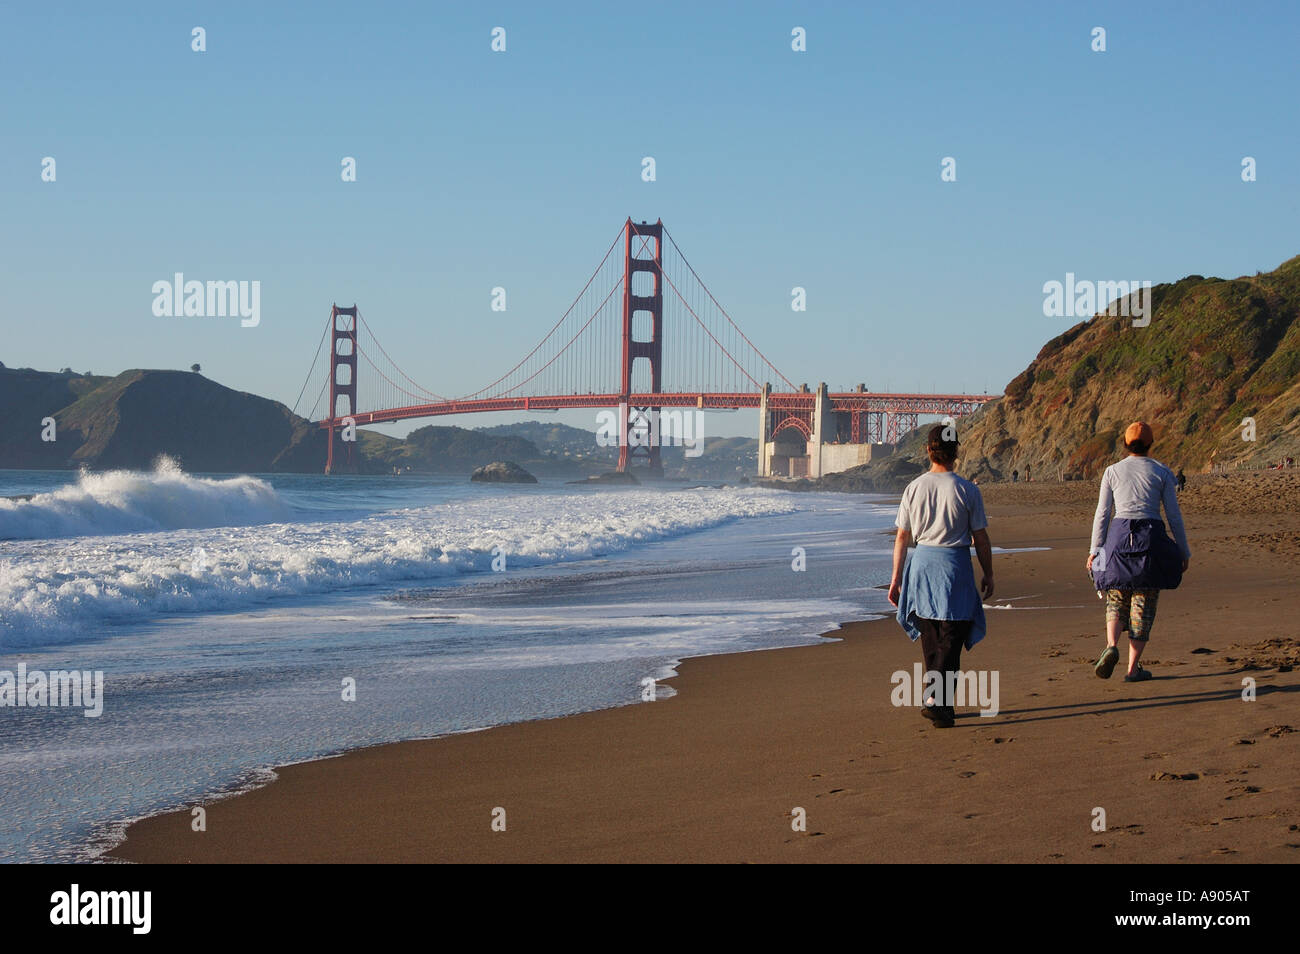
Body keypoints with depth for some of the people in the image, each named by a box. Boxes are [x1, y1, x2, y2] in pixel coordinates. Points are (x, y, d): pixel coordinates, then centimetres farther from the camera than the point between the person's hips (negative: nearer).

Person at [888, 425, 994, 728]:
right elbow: (980, 538, -3)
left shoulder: (914, 488, 0)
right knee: (951, 637, 0)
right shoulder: (967, 490, -7)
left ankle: (941, 703, 20)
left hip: (921, 562, 3)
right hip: (955, 565, -3)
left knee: (931, 638, 13)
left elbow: (902, 537, 3)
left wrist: (896, 578, 10)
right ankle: (936, 700, -13)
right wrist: (988, 575, 8)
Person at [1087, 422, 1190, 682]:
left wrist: (1094, 550, 9)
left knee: (1116, 599, 13)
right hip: (1151, 538, -1)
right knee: (1144, 603, 5)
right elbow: (1174, 516, 4)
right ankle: (1133, 668, 1)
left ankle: (1111, 646, -15)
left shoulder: (1113, 471, 6)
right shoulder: (1161, 472, 4)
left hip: (1119, 536, 1)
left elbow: (1102, 514, 4)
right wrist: (1184, 553, 11)